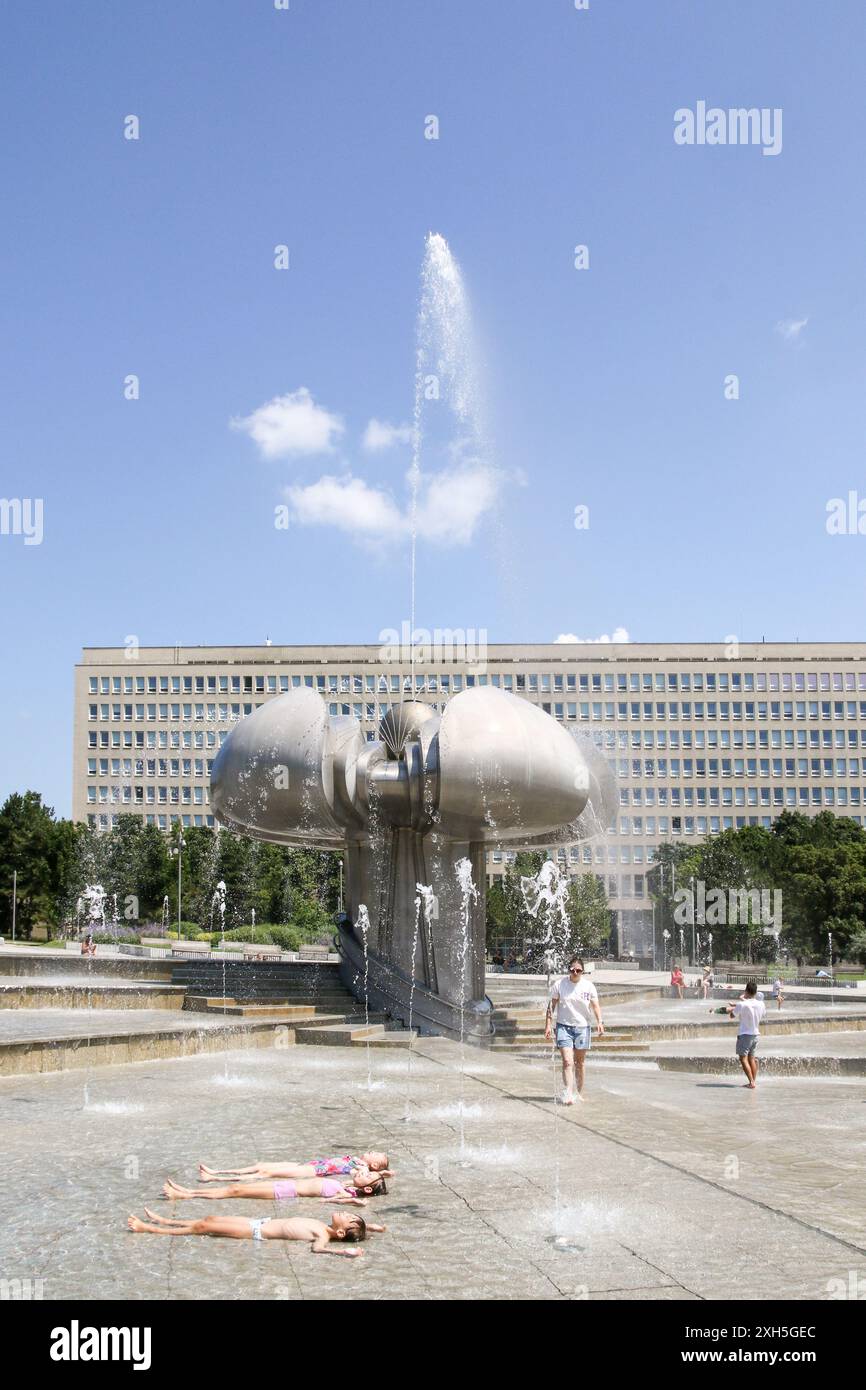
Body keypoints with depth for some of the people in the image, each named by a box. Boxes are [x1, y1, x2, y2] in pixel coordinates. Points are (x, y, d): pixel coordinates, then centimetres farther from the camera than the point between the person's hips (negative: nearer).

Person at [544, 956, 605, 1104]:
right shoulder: (560, 984, -3)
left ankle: (579, 1093, 25)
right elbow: (551, 1005, 2)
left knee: (580, 1063, 11)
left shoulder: (588, 986, -1)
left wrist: (600, 1022, -17)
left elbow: (595, 1006, -2)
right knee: (567, 1061, -14)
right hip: (564, 1026, -1)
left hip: (582, 1027, 2)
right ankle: (567, 1094, -21)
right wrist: (548, 1025, -3)